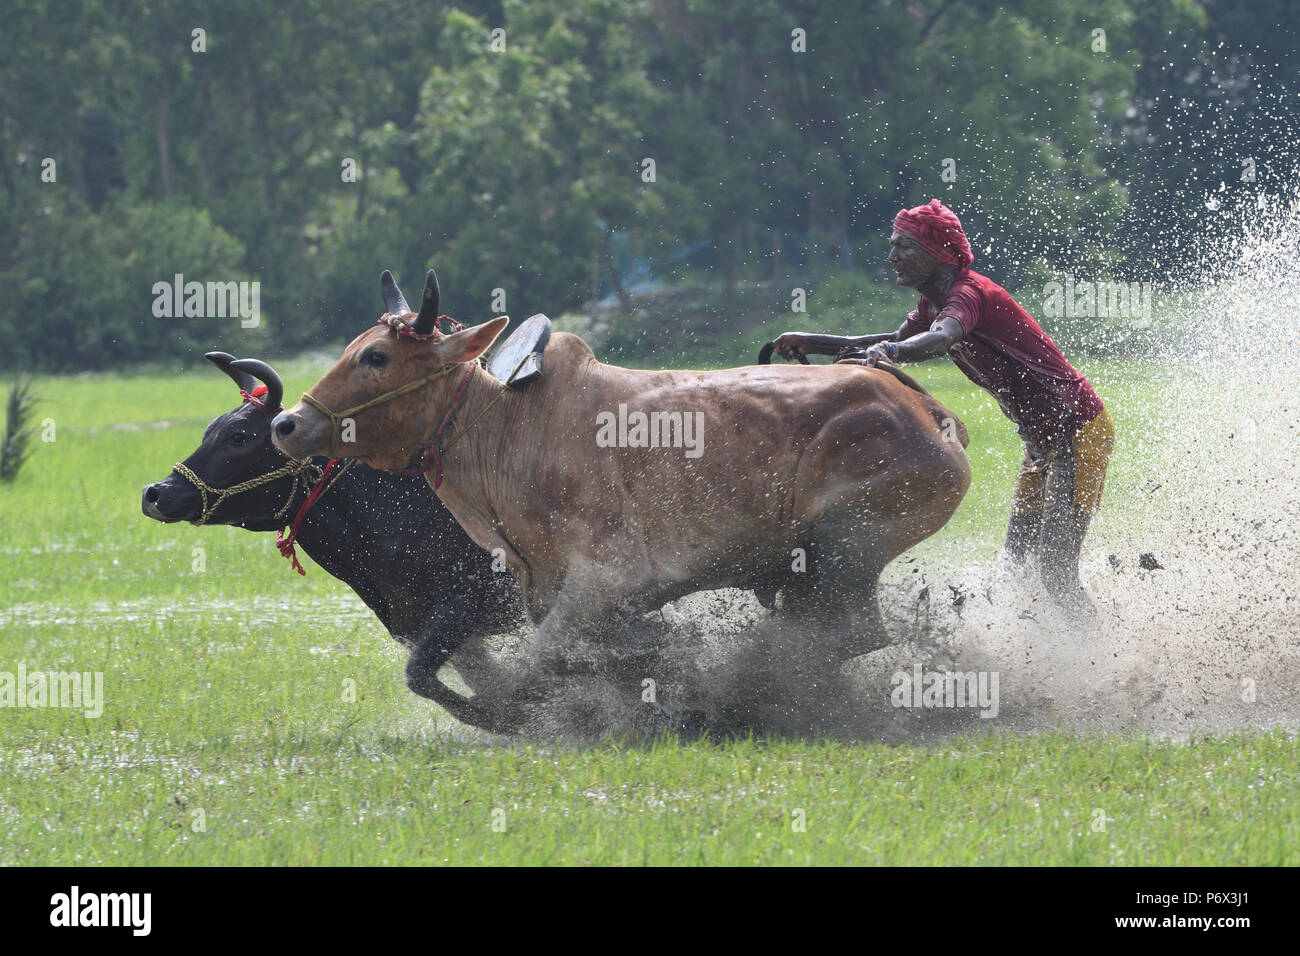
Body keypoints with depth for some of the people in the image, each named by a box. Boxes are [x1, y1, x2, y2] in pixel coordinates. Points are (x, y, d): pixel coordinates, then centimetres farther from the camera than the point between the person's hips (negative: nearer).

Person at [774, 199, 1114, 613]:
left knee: (1055, 573, -16)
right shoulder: (933, 302, 10)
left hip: (1079, 431, -10)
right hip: (1043, 440, 10)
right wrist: (808, 342, 14)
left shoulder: (969, 292, -21)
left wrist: (886, 352, -62)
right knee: (1017, 564, 11)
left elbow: (942, 338, -42)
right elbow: (896, 342, 25)